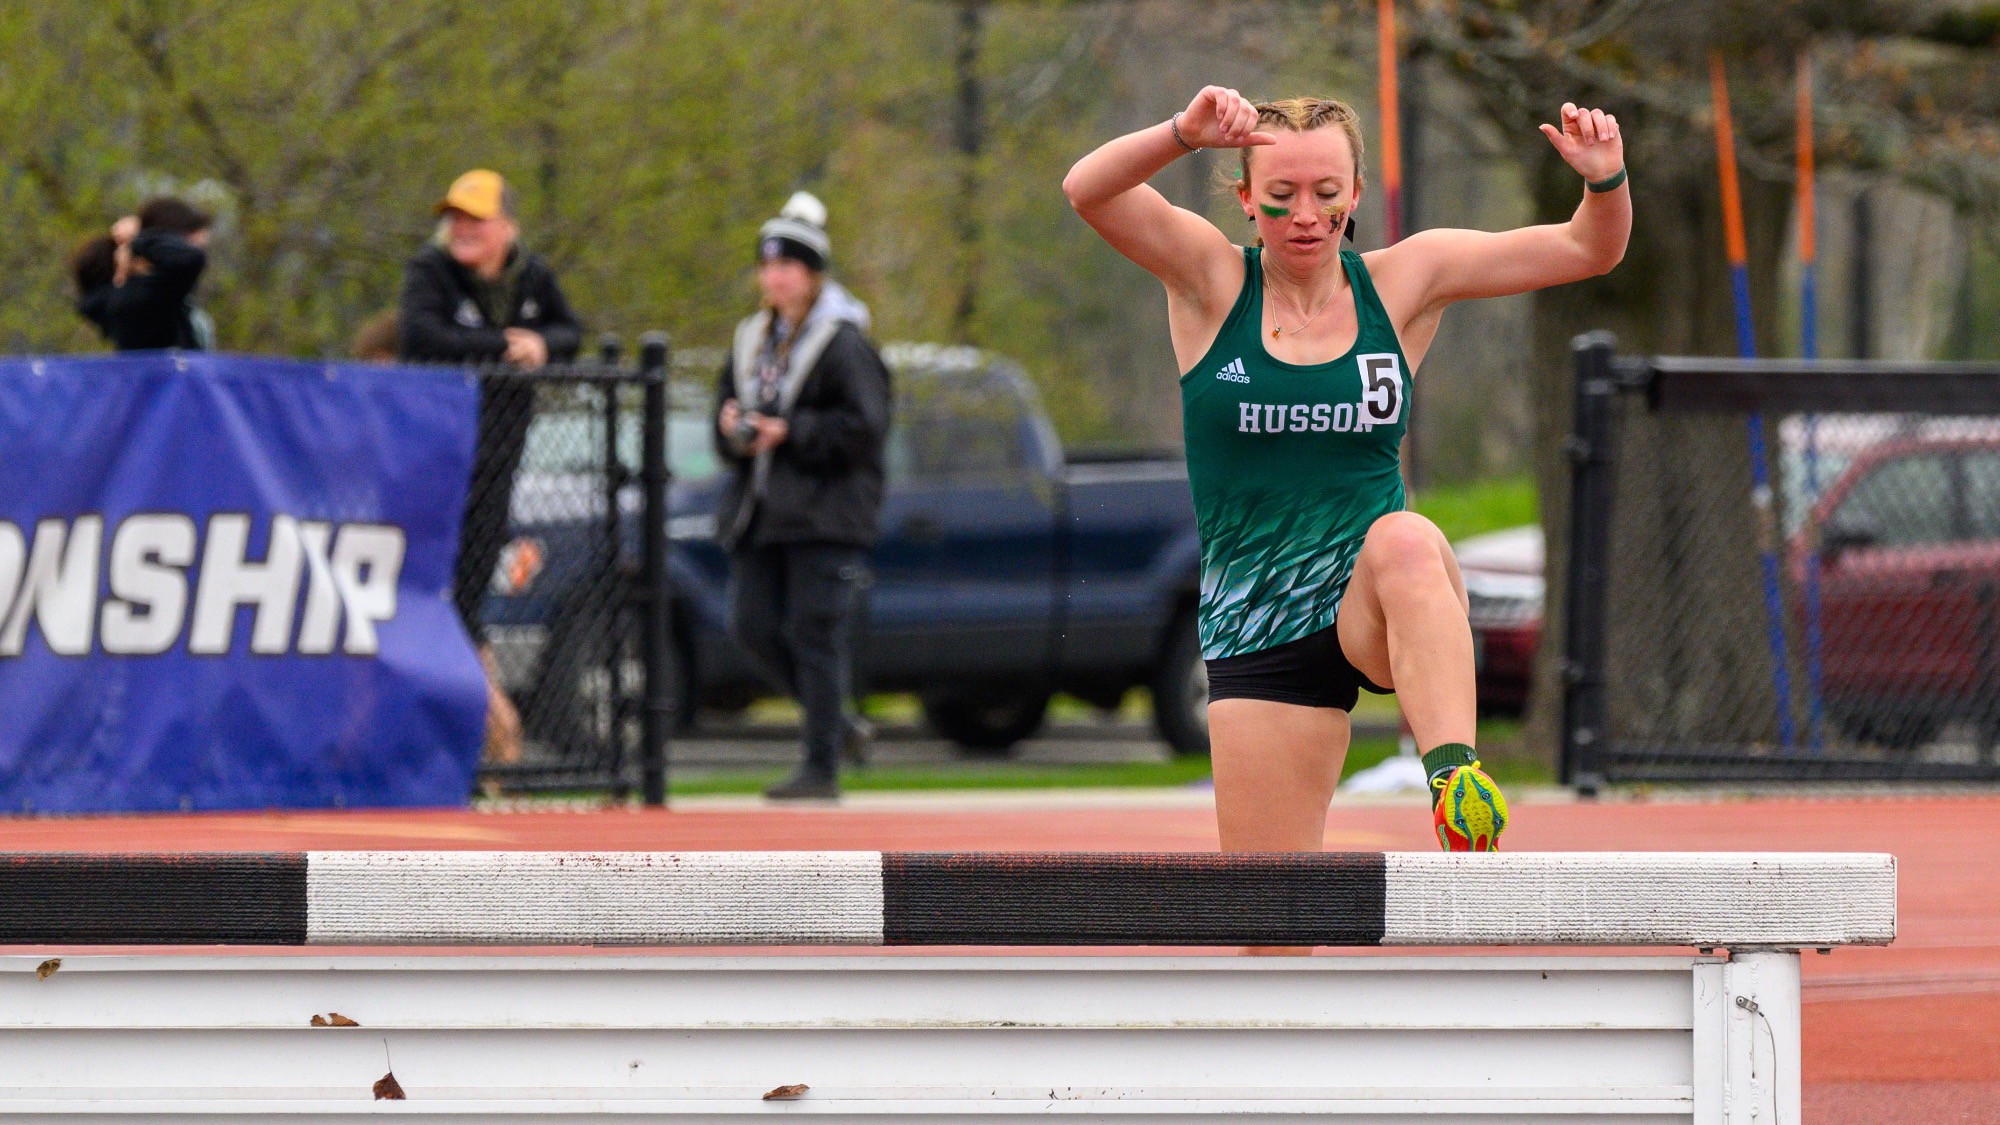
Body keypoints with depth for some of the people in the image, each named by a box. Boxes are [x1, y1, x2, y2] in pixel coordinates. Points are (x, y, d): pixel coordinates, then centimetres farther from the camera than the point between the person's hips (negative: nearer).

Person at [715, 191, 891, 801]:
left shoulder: (844, 344, -6)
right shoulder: (753, 340, 17)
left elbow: (864, 427, -13)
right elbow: (726, 410, 24)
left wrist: (790, 431, -15)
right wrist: (733, 428, 0)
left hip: (825, 515, -8)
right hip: (760, 515, 8)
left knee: (816, 635, -8)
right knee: (753, 626, 2)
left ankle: (821, 767, -4)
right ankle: (834, 722, 22)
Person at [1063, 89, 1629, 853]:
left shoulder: (1405, 280, 5)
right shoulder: (1212, 280, 1)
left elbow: (1589, 249, 4)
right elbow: (1088, 190, -15)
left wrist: (1605, 180, -17)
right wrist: (1186, 133, -32)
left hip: (1377, 610, -1)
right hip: (1257, 637, 1)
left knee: (1406, 542, -38)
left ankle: (1457, 774, -55)